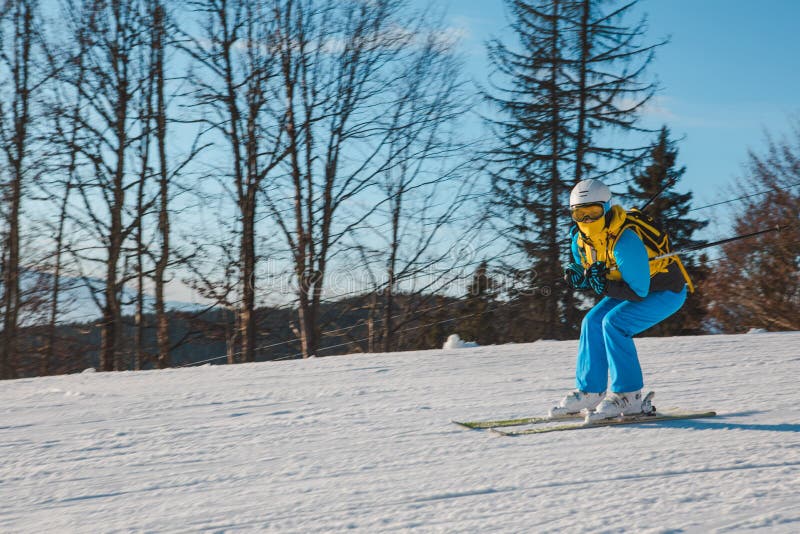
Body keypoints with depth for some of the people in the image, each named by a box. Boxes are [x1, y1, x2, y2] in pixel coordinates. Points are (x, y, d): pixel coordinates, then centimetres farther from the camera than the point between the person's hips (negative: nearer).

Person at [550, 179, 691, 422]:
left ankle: (628, 396, -18)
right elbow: (588, 274, 6)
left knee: (613, 322, -25)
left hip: (666, 292, -9)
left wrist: (604, 286, -39)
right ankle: (589, 392, 3)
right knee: (592, 322, -4)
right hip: (633, 288, 9)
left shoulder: (624, 241, -33)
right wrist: (575, 276, -16)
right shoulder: (580, 237, -8)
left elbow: (638, 291, -30)